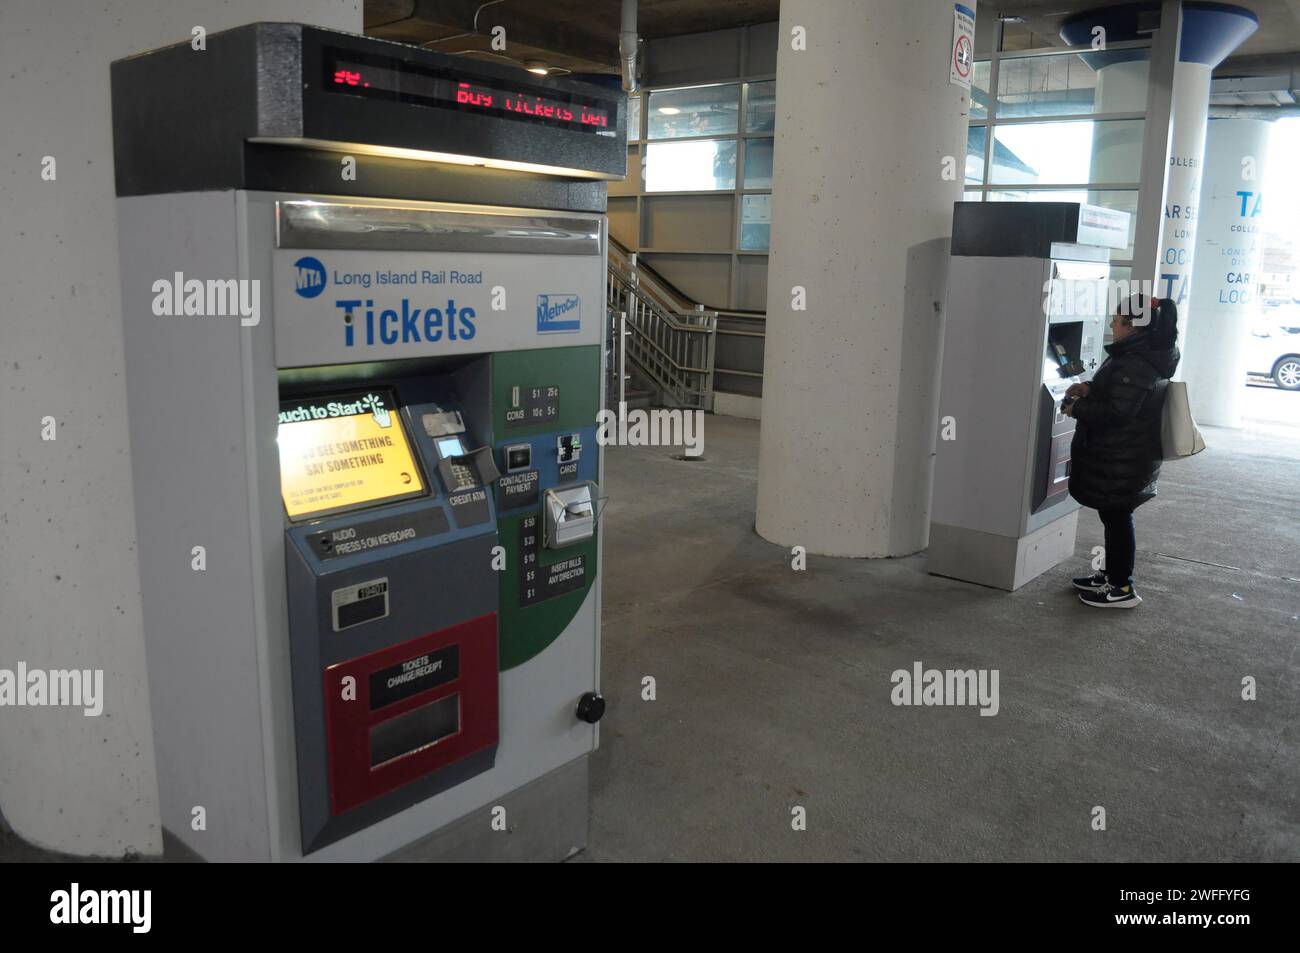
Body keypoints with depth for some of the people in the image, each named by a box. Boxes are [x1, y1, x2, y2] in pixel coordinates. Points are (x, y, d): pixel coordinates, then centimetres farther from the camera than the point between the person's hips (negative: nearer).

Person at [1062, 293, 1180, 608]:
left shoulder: (1134, 364, -24)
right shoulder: (1143, 355, 11)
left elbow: (1116, 413, -27)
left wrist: (1076, 408, -14)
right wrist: (1090, 388, 7)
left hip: (1121, 460, -10)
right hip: (1123, 455, 10)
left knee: (1117, 517, 0)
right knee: (1114, 516, 19)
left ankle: (1122, 588, 10)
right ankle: (1114, 575, 31)